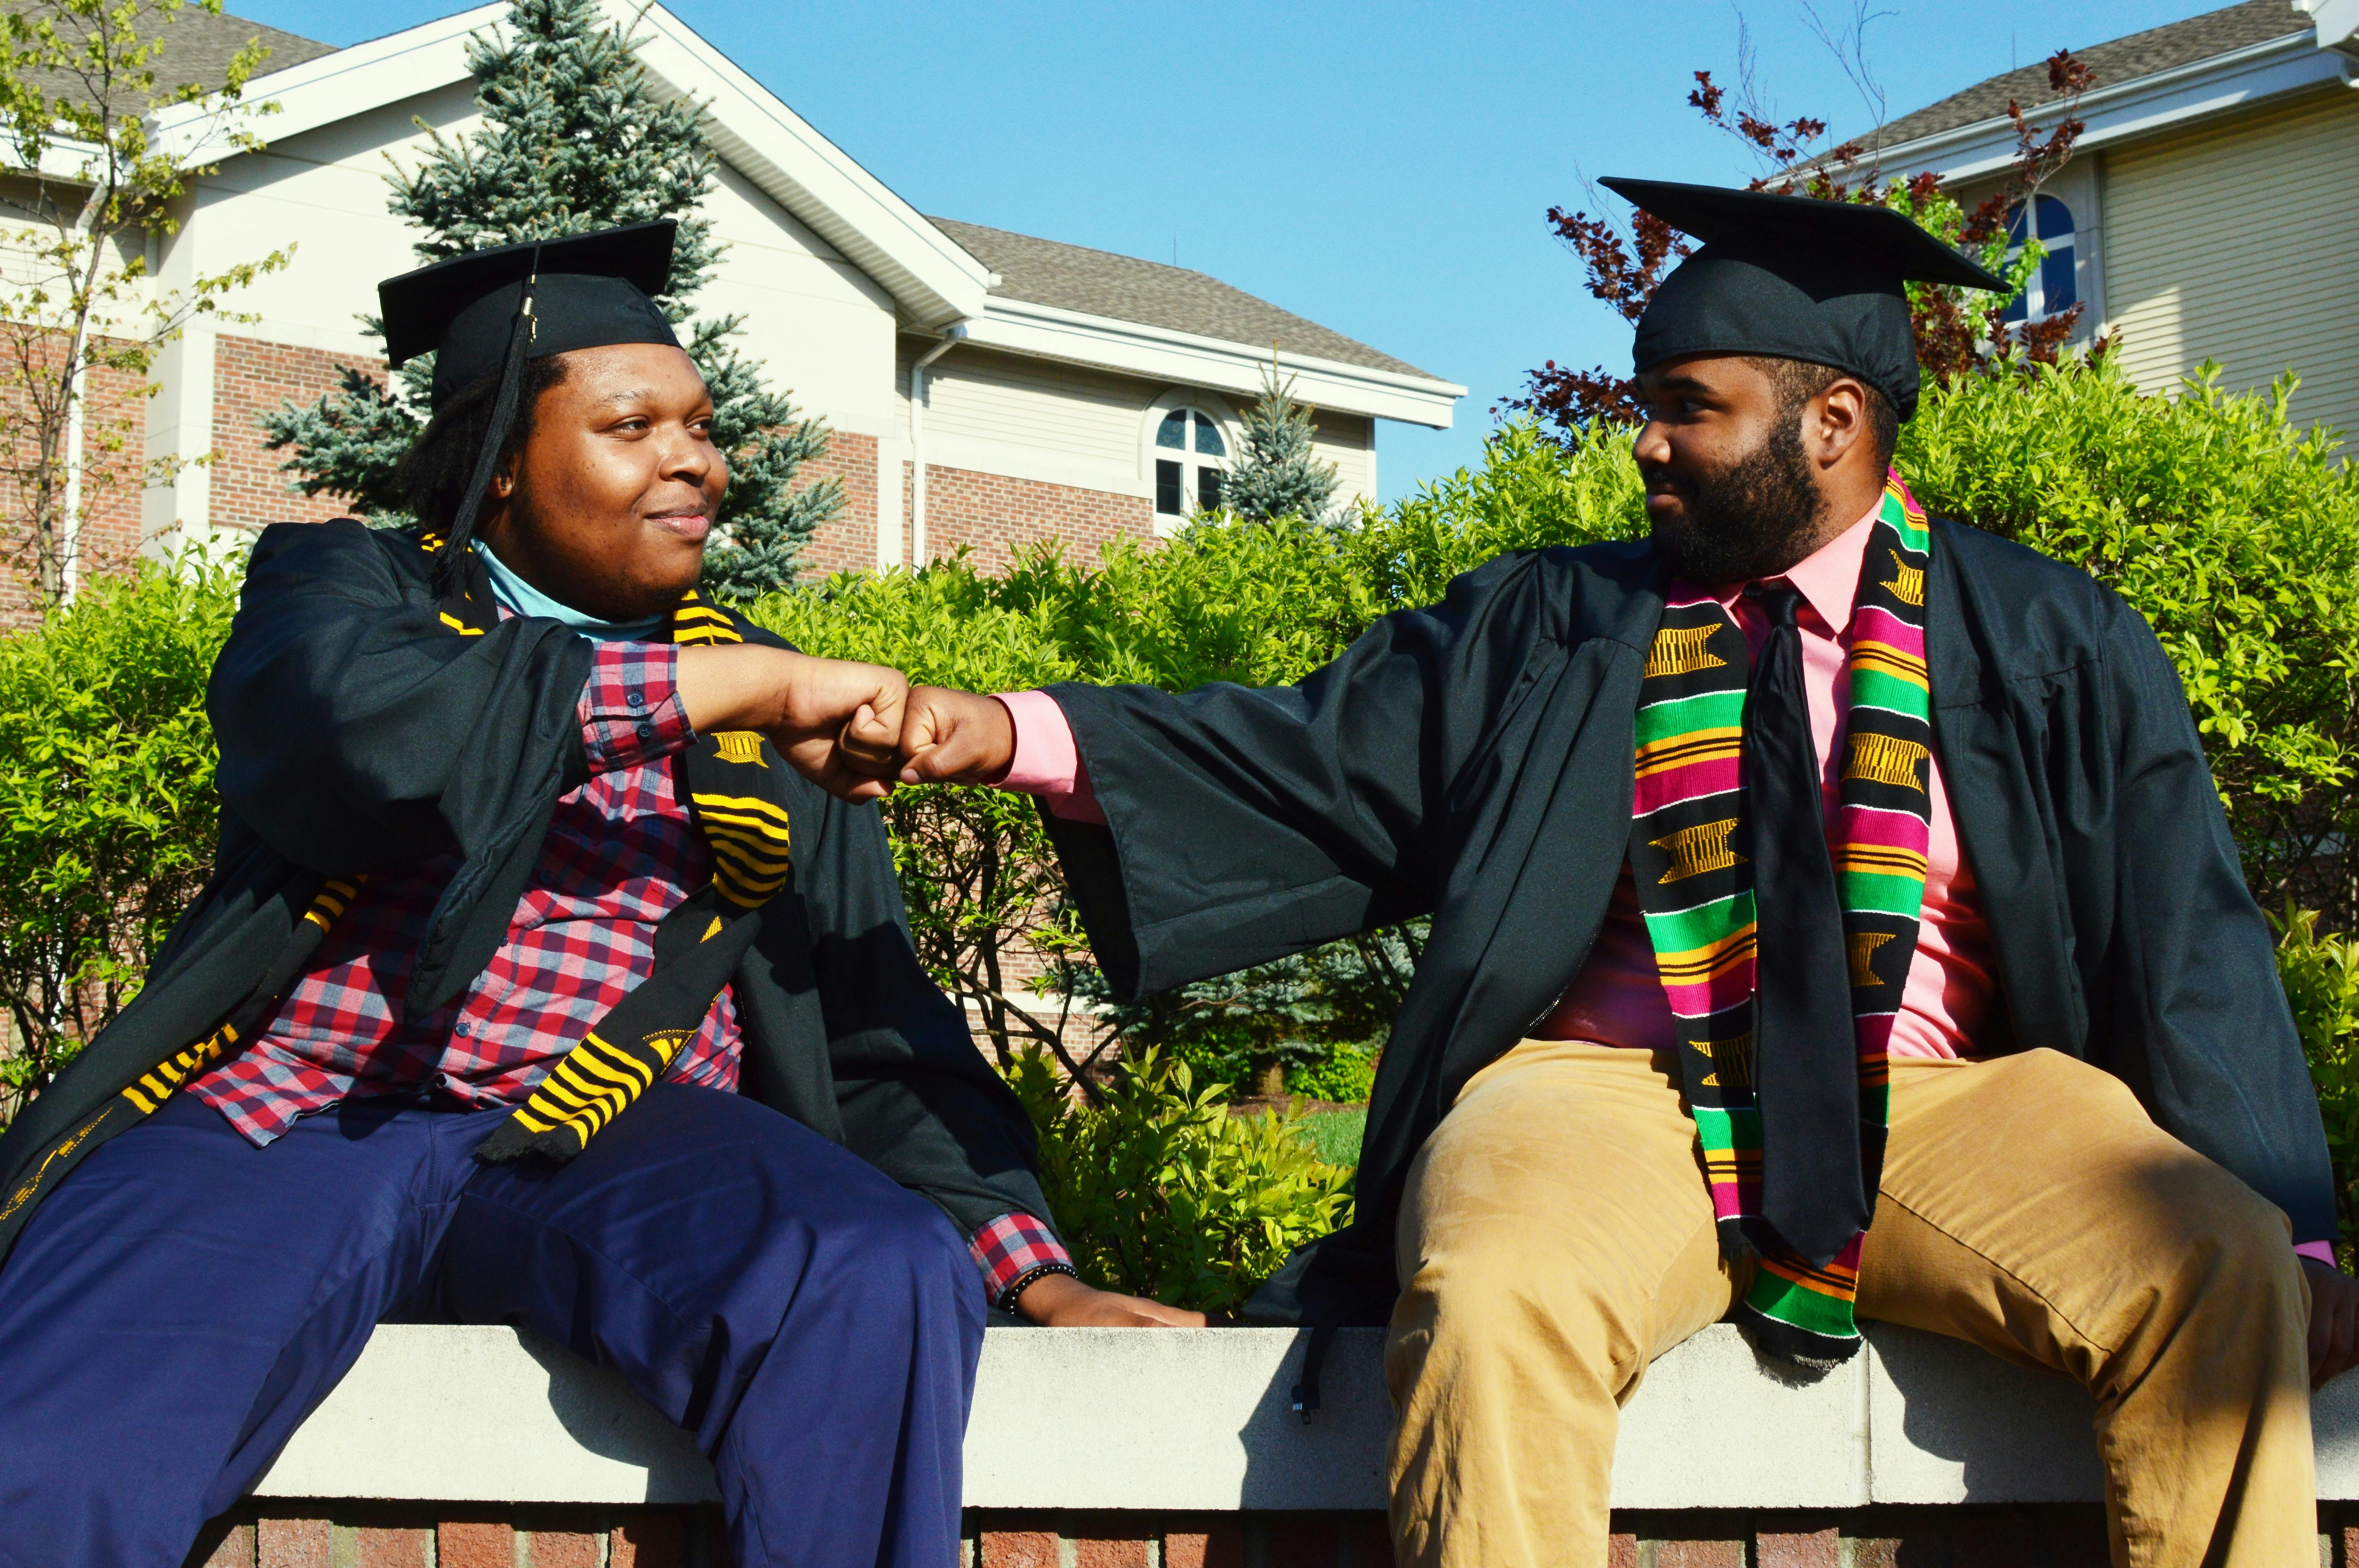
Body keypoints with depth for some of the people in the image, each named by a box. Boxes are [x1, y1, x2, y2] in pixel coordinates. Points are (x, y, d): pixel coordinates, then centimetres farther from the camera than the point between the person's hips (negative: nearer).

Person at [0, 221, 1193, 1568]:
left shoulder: (779, 709, 20)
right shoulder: (344, 583, 13)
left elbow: (876, 1011, 16)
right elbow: (346, 717, -11)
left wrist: (1029, 1266, 1)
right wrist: (722, 683, -11)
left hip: (617, 1143, 2)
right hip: (288, 1116, -1)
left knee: (883, 1285, -30)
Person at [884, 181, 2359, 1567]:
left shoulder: (2057, 650, 10)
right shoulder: (1555, 627, 13)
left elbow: (2189, 952, 8)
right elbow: (1315, 765, 8)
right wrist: (1019, 732, -6)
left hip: (1937, 1110, 1)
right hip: (1611, 1098, 0)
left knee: (2215, 1276, -27)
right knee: (1493, 1307, -33)